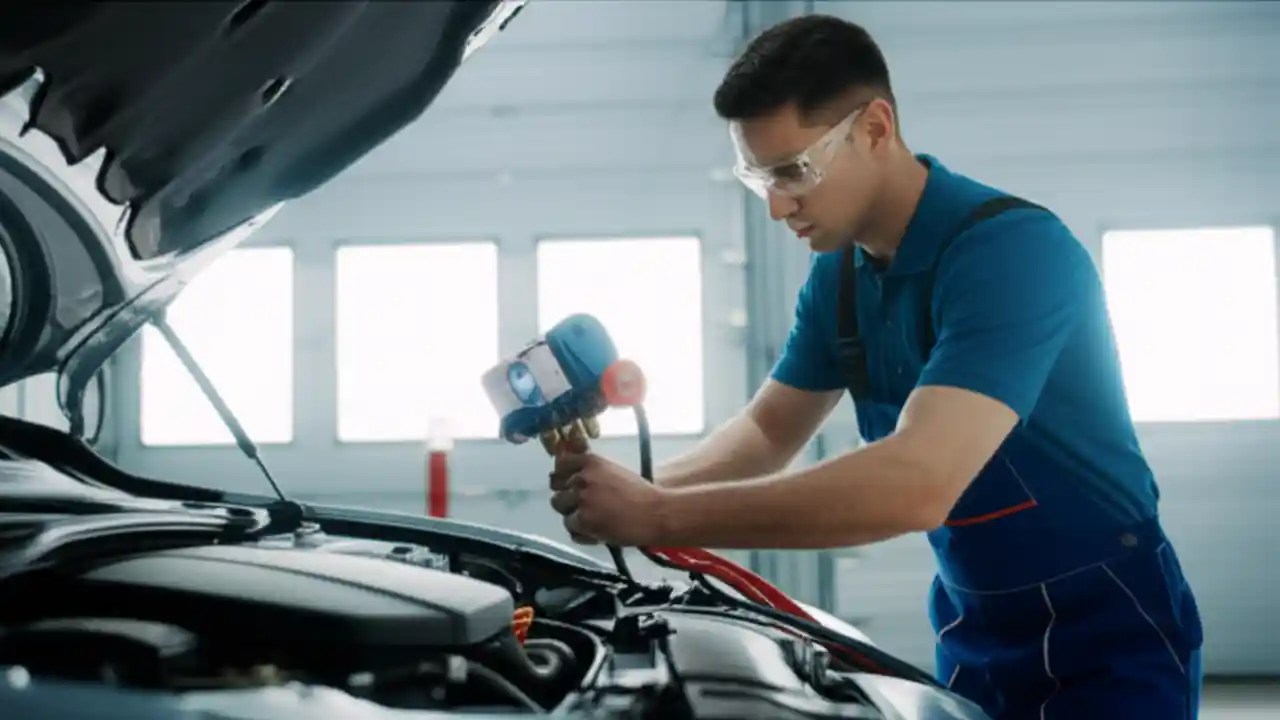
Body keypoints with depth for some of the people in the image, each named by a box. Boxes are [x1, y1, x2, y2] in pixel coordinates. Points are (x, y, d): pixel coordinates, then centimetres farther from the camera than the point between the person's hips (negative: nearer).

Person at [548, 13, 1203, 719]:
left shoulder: (1012, 250, -27)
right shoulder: (840, 272, -1)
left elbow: (917, 484, -39)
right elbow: (769, 429, 8)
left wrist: (659, 518, -38)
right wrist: (643, 491, -13)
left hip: (1106, 637, -7)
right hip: (976, 632, 7)